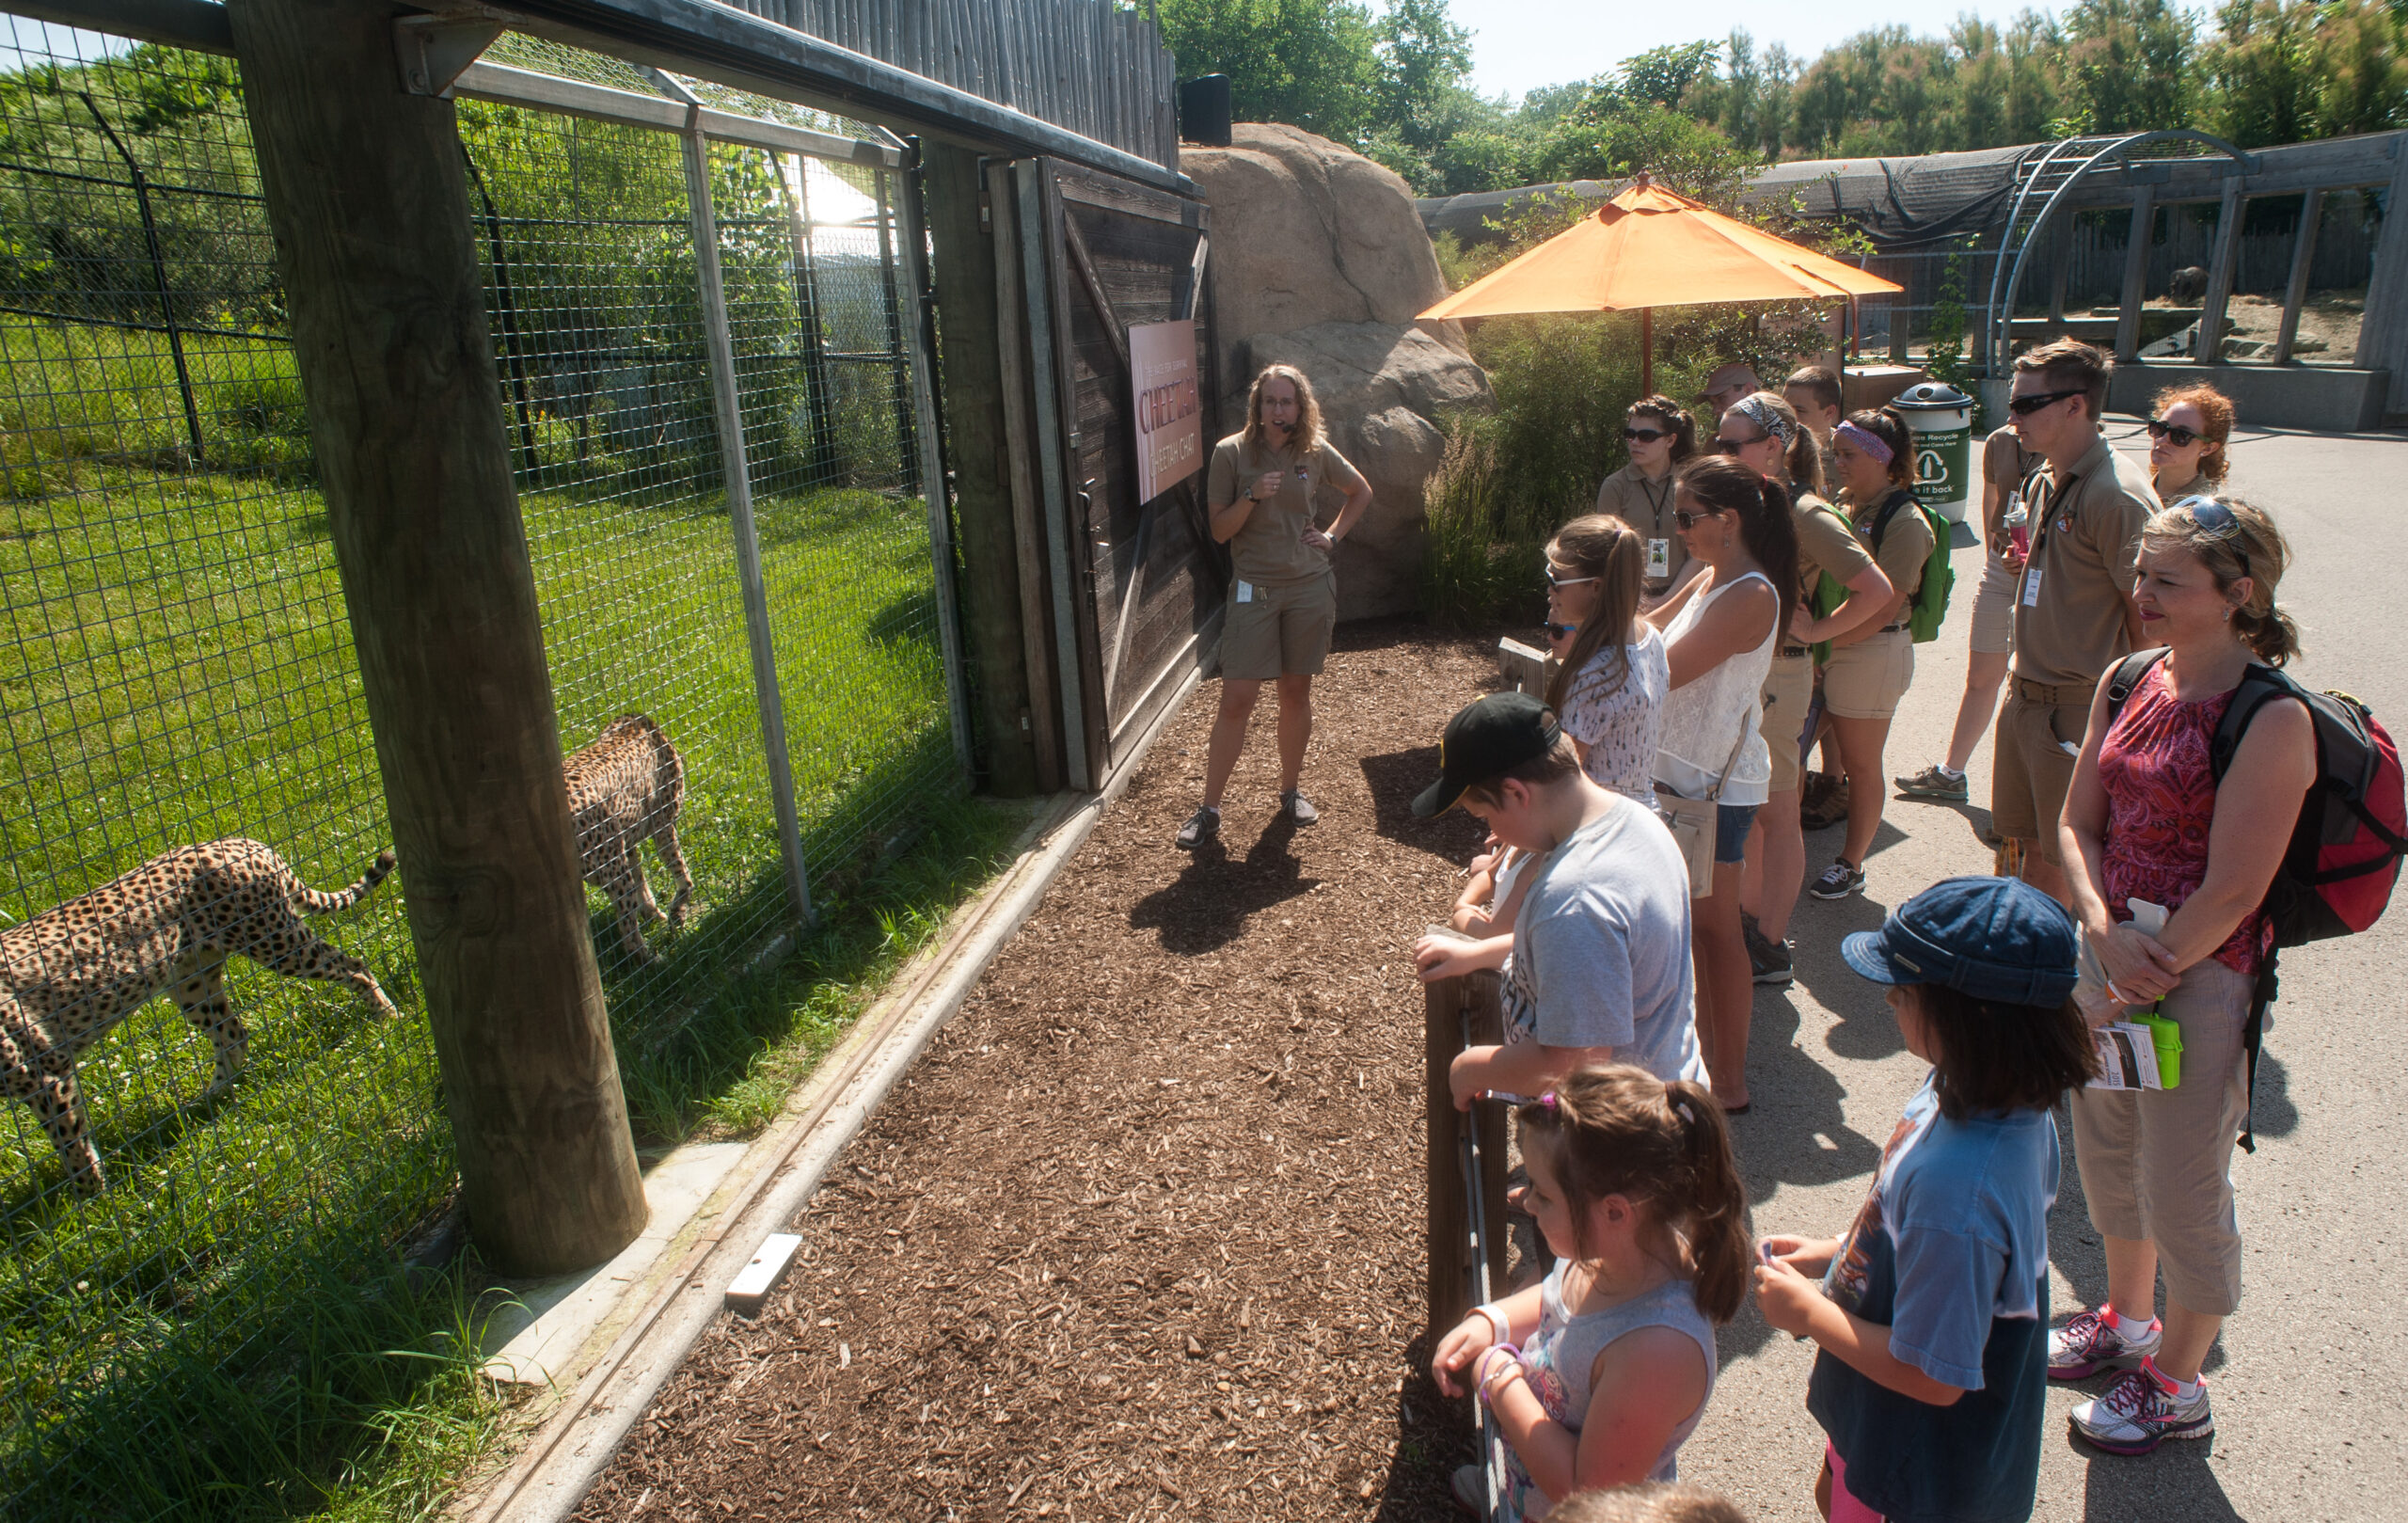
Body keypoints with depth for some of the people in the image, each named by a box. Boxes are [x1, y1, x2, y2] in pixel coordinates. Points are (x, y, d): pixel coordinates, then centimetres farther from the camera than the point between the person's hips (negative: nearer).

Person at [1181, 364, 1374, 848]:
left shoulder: (1315, 453, 3)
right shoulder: (1231, 453, -4)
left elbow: (1361, 492, 19)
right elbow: (1219, 530, -5)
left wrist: (1333, 536, 7)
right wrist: (1251, 496, -20)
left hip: (1310, 586, 3)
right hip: (1255, 589, -2)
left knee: (1297, 692, 11)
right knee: (1236, 700, -6)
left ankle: (1291, 790, 28)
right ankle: (1209, 810, 2)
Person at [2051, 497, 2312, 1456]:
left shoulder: (2273, 720, -19)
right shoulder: (2128, 683, 2)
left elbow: (2232, 891, -20)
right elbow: (2078, 823, 4)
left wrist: (2145, 982, -14)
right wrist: (2104, 933, -11)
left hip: (2203, 977, -7)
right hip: (2116, 954, 7)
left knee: (2183, 1187, 8)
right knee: (2106, 1148, 22)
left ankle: (2176, 1389, 30)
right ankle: (2124, 1321, 47)